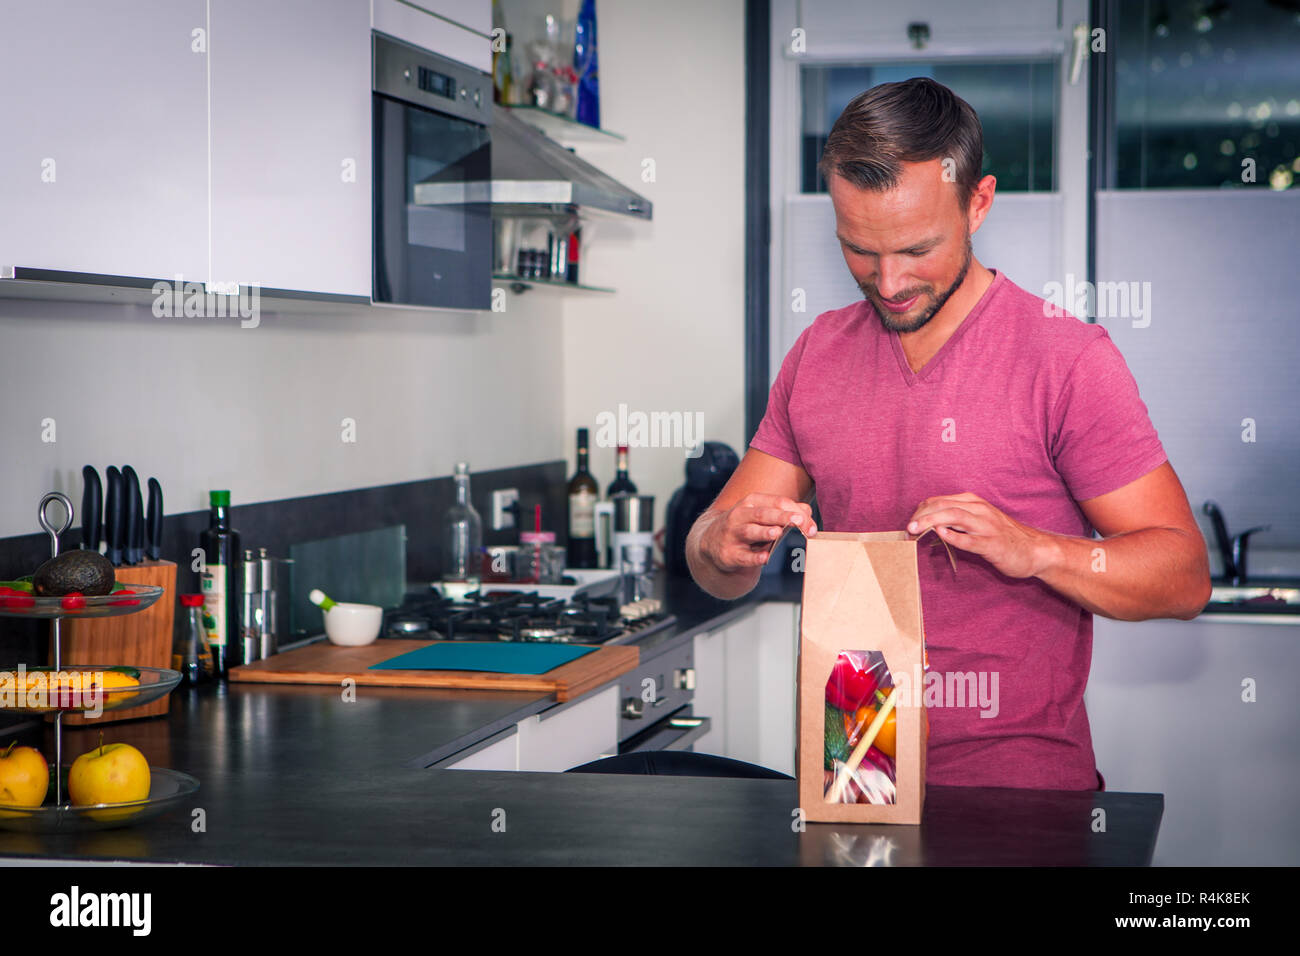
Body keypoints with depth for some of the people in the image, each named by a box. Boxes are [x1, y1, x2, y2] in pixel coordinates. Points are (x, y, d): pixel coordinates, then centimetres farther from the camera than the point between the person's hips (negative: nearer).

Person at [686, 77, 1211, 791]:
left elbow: (1184, 577, -5)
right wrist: (722, 544, -10)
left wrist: (1033, 551, -22)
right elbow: (716, 570, 14)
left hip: (1017, 786, -4)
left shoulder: (1066, 359, -4)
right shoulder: (818, 354, 11)